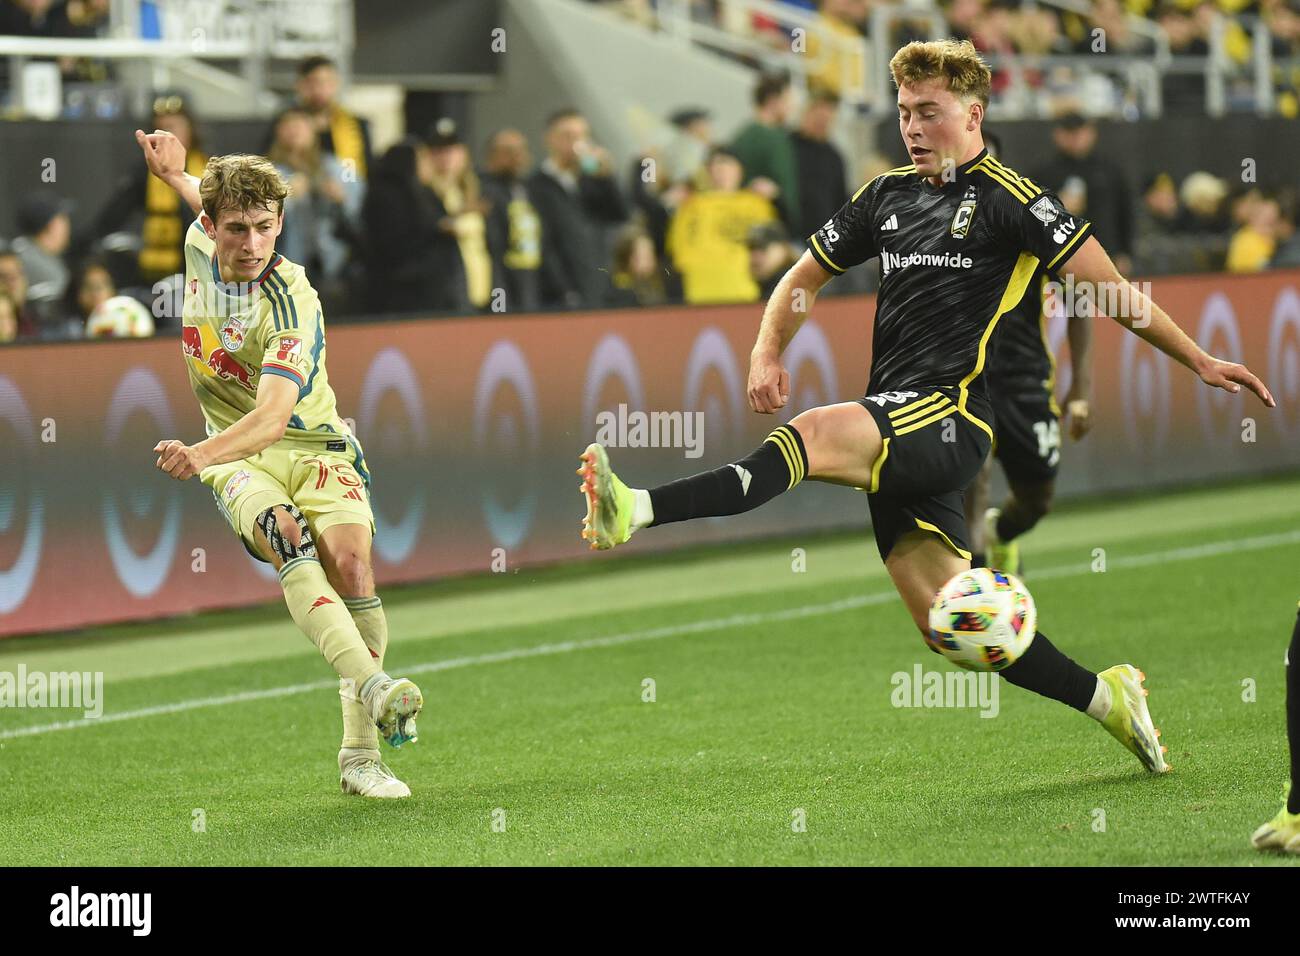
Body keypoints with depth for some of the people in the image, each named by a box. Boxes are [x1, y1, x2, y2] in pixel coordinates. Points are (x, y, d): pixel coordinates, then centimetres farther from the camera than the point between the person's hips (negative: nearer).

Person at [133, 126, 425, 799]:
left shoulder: (293, 302, -21)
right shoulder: (200, 245, -2)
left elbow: (270, 417, -35)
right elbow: (203, 197, 28)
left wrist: (201, 455, -49)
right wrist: (174, 174, 18)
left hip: (315, 447, -3)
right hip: (237, 458, 3)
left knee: (349, 557, -30)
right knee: (283, 531, -32)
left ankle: (359, 750, -22)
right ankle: (372, 686, -51)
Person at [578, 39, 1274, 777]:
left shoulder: (1009, 201, -1)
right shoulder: (887, 196, 18)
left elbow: (1112, 287, -1)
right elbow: (807, 276, 27)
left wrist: (1200, 361, -3)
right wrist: (768, 352, 8)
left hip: (950, 416, -8)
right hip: (894, 429, 8)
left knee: (817, 434, -34)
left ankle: (640, 513, -50)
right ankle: (1107, 697, 21)